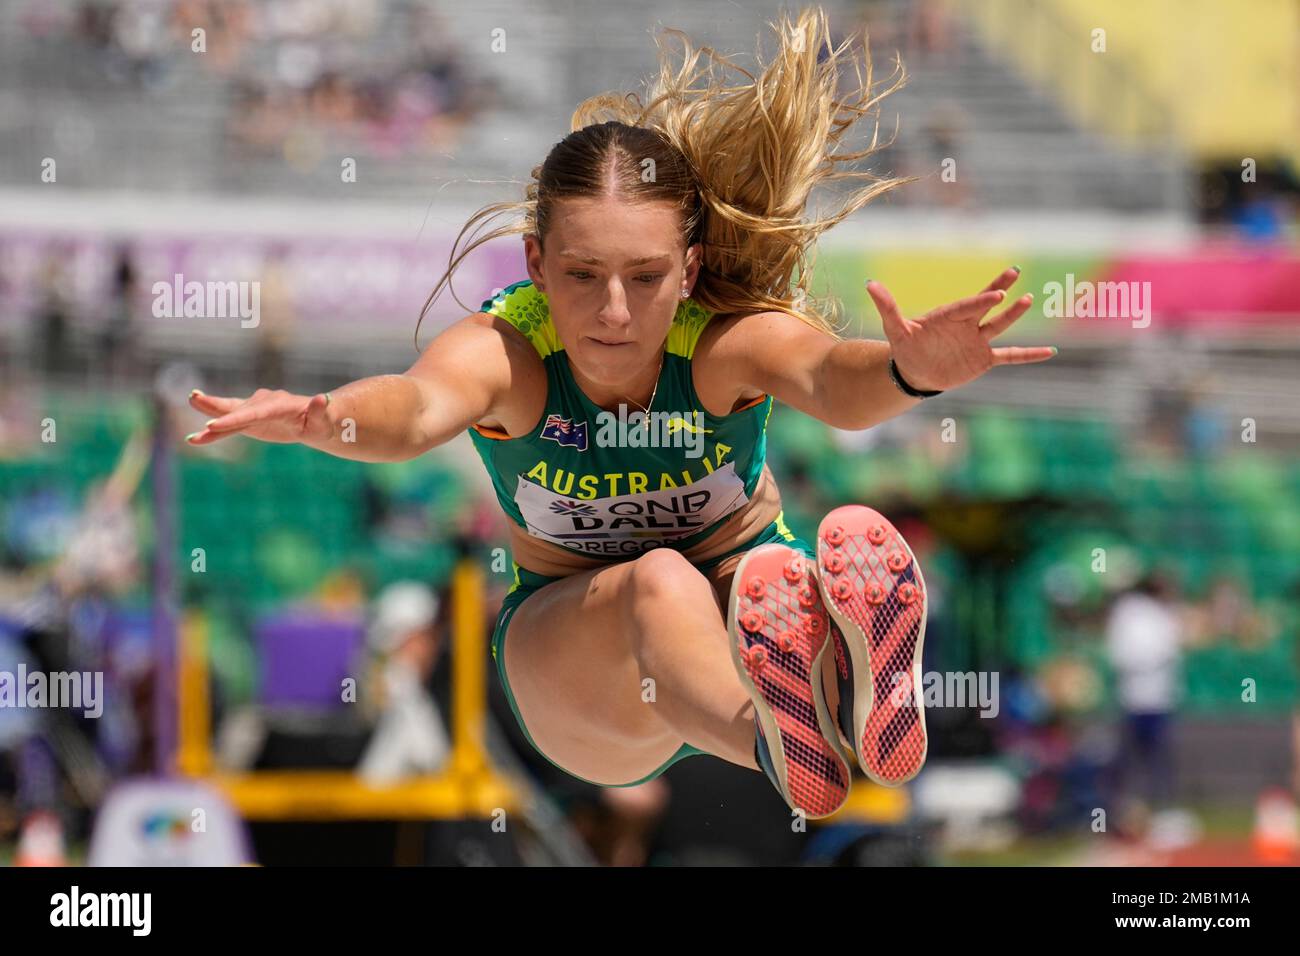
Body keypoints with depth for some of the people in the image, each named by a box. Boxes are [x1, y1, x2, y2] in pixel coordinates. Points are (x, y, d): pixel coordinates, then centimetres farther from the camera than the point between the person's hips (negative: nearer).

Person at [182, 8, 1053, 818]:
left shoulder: (727, 341, -23)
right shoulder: (503, 350, -23)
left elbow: (829, 379, -46)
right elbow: (421, 405, -46)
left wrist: (907, 373, -71)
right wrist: (327, 418, -71)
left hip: (742, 609, 1)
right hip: (570, 639, 0)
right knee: (660, 585, -38)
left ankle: (854, 694, -75)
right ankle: (781, 748, -72)